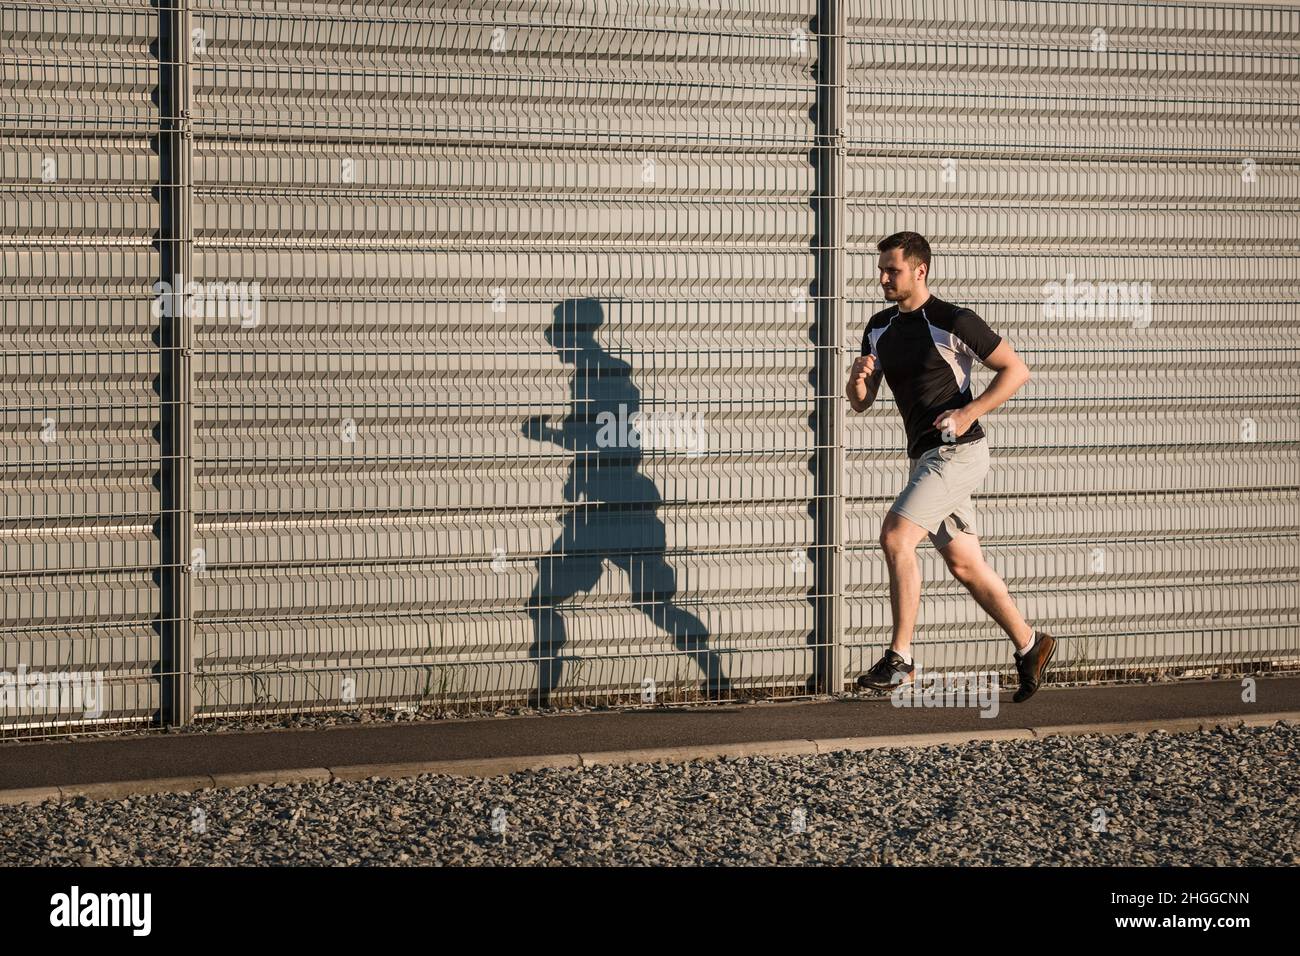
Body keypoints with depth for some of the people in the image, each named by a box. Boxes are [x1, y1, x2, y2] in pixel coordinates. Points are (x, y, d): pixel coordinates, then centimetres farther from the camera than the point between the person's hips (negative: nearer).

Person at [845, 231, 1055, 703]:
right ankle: (1030, 646, 23)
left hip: (957, 451, -8)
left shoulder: (953, 322, -12)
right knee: (964, 565, 10)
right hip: (924, 456, 8)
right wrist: (859, 377, -9)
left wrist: (969, 413, -16)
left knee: (895, 537, -19)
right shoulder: (880, 328, 10)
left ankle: (900, 660, -16)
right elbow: (860, 402, 13)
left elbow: (1016, 369, -8)